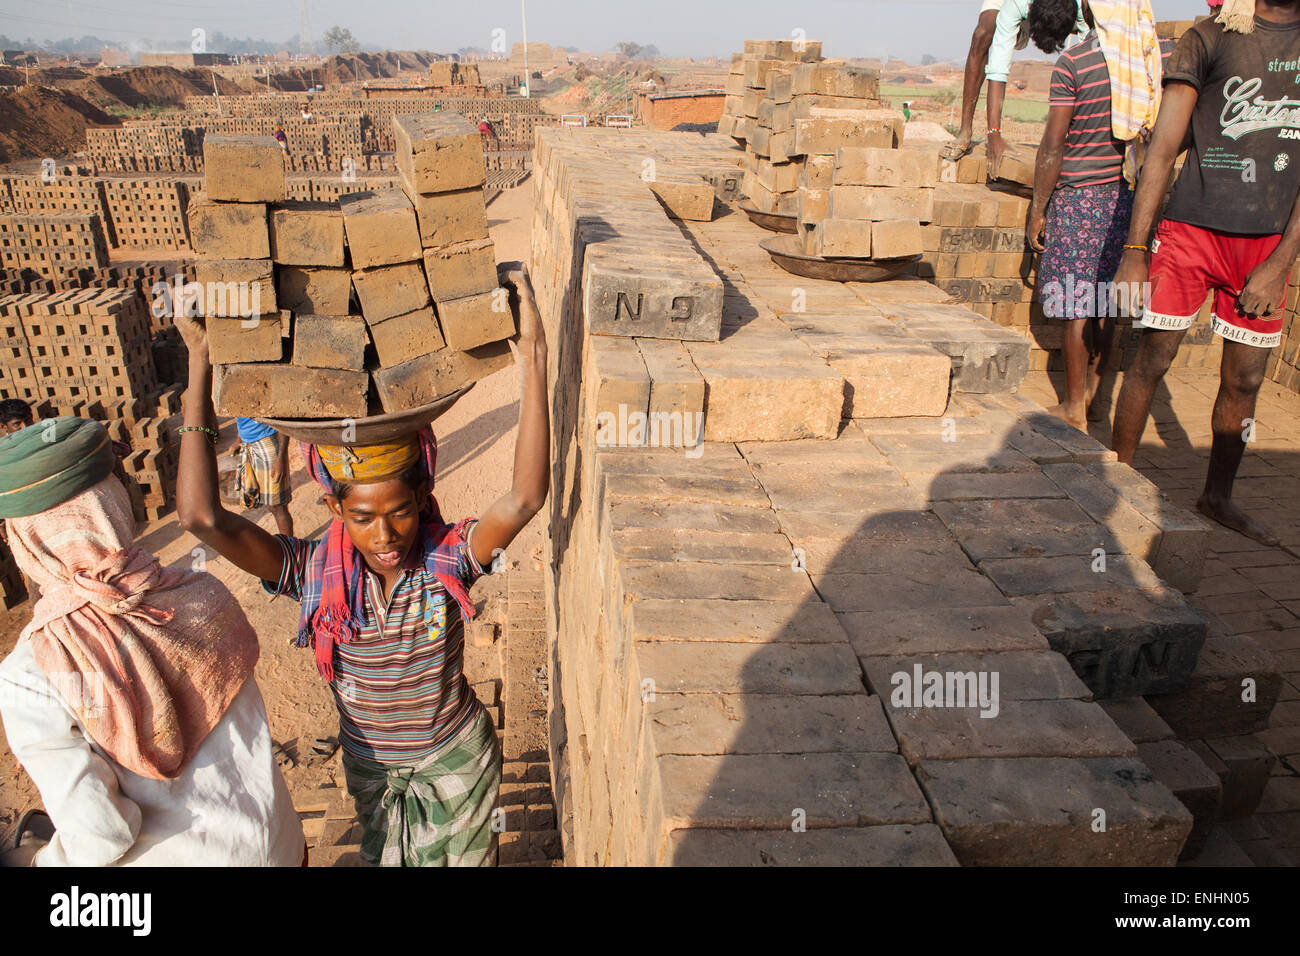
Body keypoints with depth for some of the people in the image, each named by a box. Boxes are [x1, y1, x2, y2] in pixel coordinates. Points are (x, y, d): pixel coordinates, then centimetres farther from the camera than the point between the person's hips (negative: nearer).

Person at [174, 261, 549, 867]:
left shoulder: (450, 556, -28)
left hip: (456, 761, -1)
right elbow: (202, 516, -37)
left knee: (464, 855, 25)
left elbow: (525, 498, -48)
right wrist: (200, 367, -39)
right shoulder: (314, 573, -24)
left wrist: (533, 356, -54)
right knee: (386, 856, 29)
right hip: (370, 765, 2)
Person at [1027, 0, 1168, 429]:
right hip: (1129, 197, 5)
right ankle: (1092, 387, 30)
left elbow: (1053, 145, -12)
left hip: (1079, 197, -5)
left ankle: (1075, 408, 9)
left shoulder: (1074, 62, -12)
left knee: (1077, 305, 2)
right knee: (1107, 299, 16)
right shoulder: (1166, 56, 3)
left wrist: (1037, 210, -5)